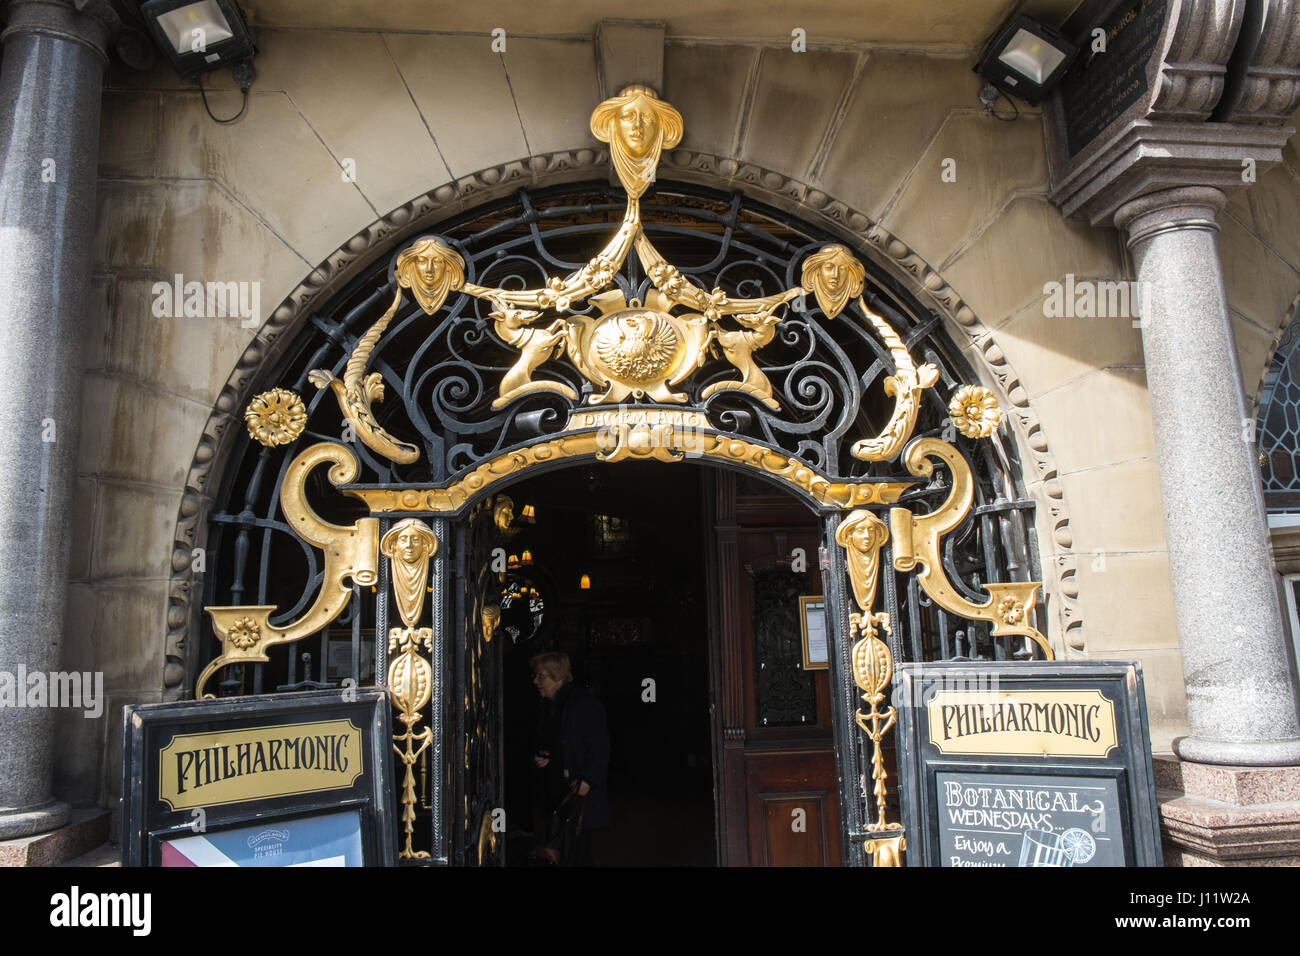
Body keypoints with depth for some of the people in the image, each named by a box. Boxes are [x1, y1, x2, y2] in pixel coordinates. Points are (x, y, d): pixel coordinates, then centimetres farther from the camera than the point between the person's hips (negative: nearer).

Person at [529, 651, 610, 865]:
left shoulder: (585, 705, -12)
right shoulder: (548, 706, 13)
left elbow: (600, 747, -14)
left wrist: (587, 780, -21)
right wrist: (538, 757, 6)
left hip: (578, 792, -7)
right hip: (551, 795, 7)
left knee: (576, 853, -5)